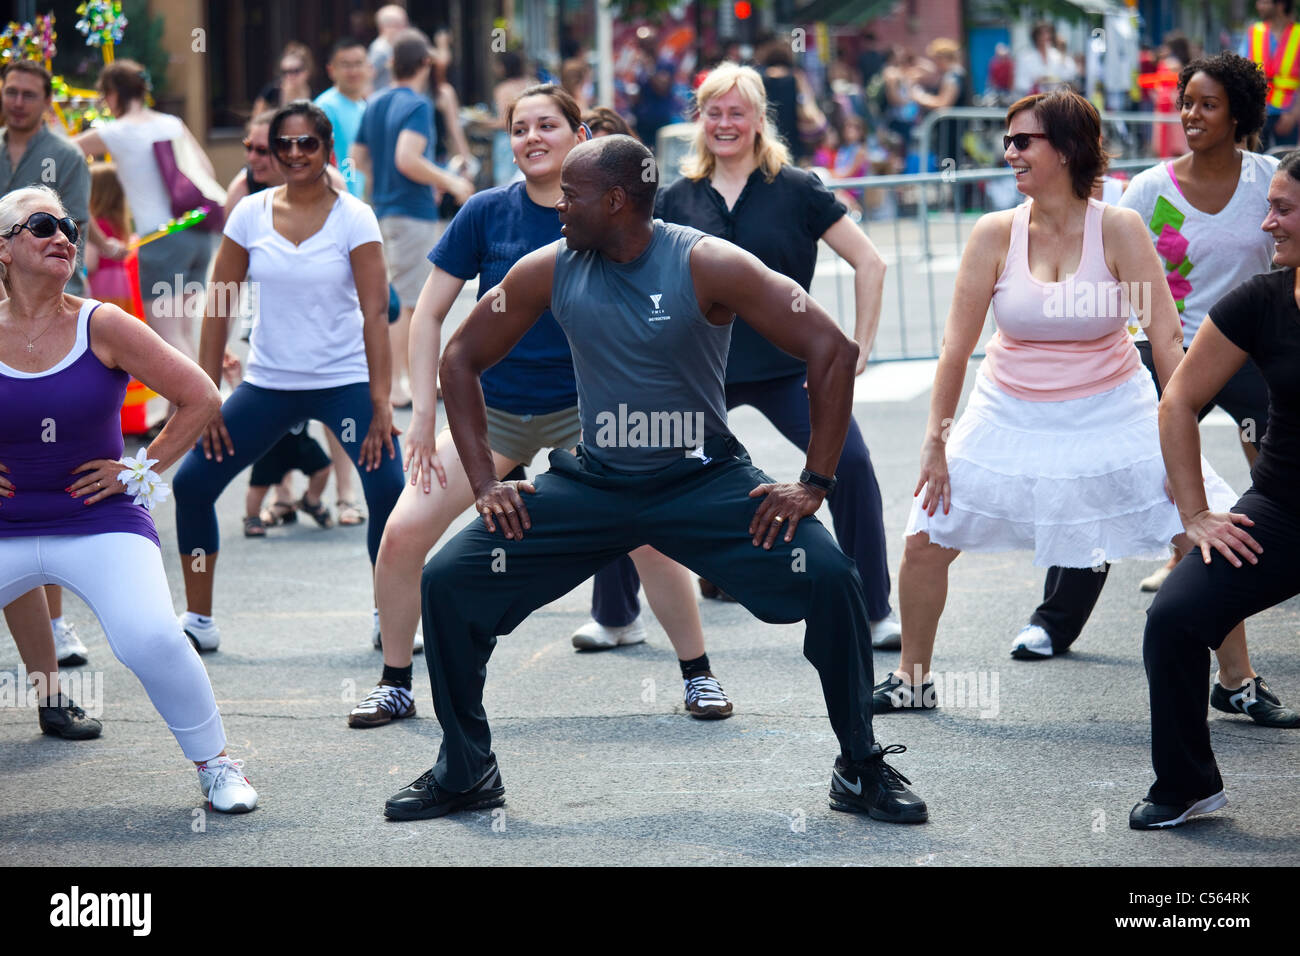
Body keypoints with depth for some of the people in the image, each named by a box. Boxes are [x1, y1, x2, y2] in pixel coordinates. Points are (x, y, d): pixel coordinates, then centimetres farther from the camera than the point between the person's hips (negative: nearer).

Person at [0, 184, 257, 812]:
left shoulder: (102, 327, -6)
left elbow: (199, 398, 0)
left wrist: (142, 471, -2)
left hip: (101, 525, -2)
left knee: (150, 640, -24)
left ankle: (216, 766, -3)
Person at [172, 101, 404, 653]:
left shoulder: (353, 217, -7)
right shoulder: (250, 214, 0)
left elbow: (375, 312, -11)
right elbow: (219, 305, 4)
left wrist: (381, 405, -18)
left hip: (343, 381, -3)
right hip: (267, 384, 3)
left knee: (389, 492, -21)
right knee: (191, 483, -3)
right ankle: (197, 621, 12)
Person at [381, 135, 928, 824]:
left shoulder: (706, 265, -17)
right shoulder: (548, 270, -6)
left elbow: (833, 350, -16)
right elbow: (462, 359, 7)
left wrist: (814, 483, -17)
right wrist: (484, 482, -1)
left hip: (705, 479, -3)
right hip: (591, 482, 3)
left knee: (829, 579, -23)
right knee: (447, 581, -9)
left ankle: (860, 771, -3)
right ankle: (464, 771, 10)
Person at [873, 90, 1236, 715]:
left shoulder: (1118, 229, -13)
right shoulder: (996, 234, -9)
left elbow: (1167, 337, -12)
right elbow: (956, 346, -3)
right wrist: (936, 439, -4)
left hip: (1111, 416, -2)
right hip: (1011, 419, 2)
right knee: (925, 541, 0)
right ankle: (911, 680, 21)